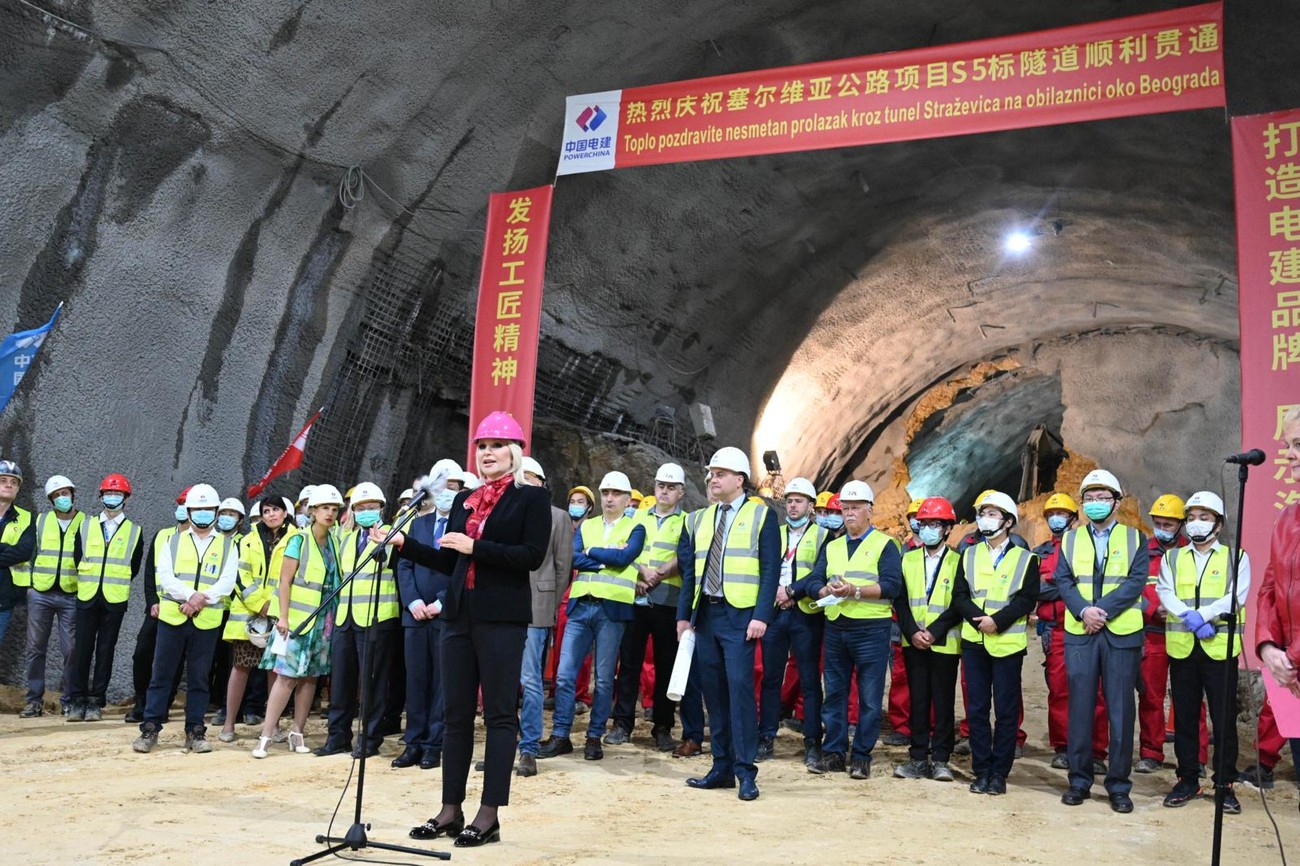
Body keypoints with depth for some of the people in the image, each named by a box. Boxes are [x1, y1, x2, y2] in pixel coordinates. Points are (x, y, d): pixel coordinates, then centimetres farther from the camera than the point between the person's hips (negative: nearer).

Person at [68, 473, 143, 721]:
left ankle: (96, 702, 9)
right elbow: (77, 560, 13)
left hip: (114, 600, -1)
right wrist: (88, 582, 9)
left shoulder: (134, 531, 5)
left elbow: (133, 568, 9)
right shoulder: (86, 526, 9)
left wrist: (116, 583, 7)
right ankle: (78, 701, 8)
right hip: (87, 598, 1)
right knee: (81, 649, 0)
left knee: (105, 651, 3)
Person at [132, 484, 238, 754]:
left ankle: (195, 731, 12)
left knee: (199, 678, 5)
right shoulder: (173, 542, 10)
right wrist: (190, 596, -18)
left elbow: (227, 582, -4)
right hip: (172, 618, 1)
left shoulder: (228, 546, 7)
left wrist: (202, 599, -18)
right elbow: (165, 576, -3)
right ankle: (150, 728, 11)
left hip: (207, 622, 0)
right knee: (162, 674, 3)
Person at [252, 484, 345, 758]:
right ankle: (265, 736, -2)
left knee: (310, 676, 7)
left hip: (323, 620, 5)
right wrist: (283, 617, -13)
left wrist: (335, 618, 7)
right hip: (298, 618, -5)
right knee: (287, 676, -7)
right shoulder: (299, 539, -5)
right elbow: (285, 581, -8)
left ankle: (297, 734, 16)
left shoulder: (335, 542, 9)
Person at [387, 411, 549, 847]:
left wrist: (476, 547, -18)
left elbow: (532, 556, -13)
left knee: (499, 713, -2)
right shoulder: (464, 500, 16)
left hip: (502, 618, -6)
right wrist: (403, 544, 10)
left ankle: (490, 814, 4)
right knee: (456, 713, 9)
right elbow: (448, 562, 17)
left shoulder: (531, 497, -1)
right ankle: (450, 810, 16)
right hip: (460, 615, 6)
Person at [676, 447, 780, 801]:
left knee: (740, 687, -11)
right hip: (705, 614, 6)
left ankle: (745, 771, -3)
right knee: (713, 691, 8)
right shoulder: (703, 518, 15)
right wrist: (684, 614, 10)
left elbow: (770, 570, -7)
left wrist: (761, 616, -15)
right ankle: (722, 766, 16)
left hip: (739, 616, -6)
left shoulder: (762, 515, -1)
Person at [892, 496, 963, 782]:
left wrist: (933, 632, -14)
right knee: (918, 701, 6)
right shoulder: (908, 560, 10)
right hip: (913, 644, 3)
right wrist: (912, 632, -9)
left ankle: (940, 759, 10)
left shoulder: (958, 562, 0)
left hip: (945, 644, -3)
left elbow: (959, 605, -7)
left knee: (944, 702, 2)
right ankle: (918, 758, 12)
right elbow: (900, 600, 4)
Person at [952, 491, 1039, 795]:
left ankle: (999, 772, 11)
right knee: (976, 707, 5)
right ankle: (981, 770, 14)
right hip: (974, 641, 3)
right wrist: (978, 619, -13)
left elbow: (1028, 599, -6)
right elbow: (959, 595, 4)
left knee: (1006, 710, 2)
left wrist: (997, 621, -17)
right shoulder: (969, 555, 11)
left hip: (1008, 643, -3)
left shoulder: (1025, 559, 3)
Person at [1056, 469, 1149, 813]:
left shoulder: (1135, 539, 7)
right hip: (1079, 633, 2)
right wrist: (1084, 611, -14)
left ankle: (1118, 785, 11)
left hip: (1122, 633, -1)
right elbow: (1063, 581, 2)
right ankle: (1079, 779, 13)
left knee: (1121, 710, 1)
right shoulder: (1070, 540, 12)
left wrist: (1103, 610, -16)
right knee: (1080, 708, 4)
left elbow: (1135, 582, -6)